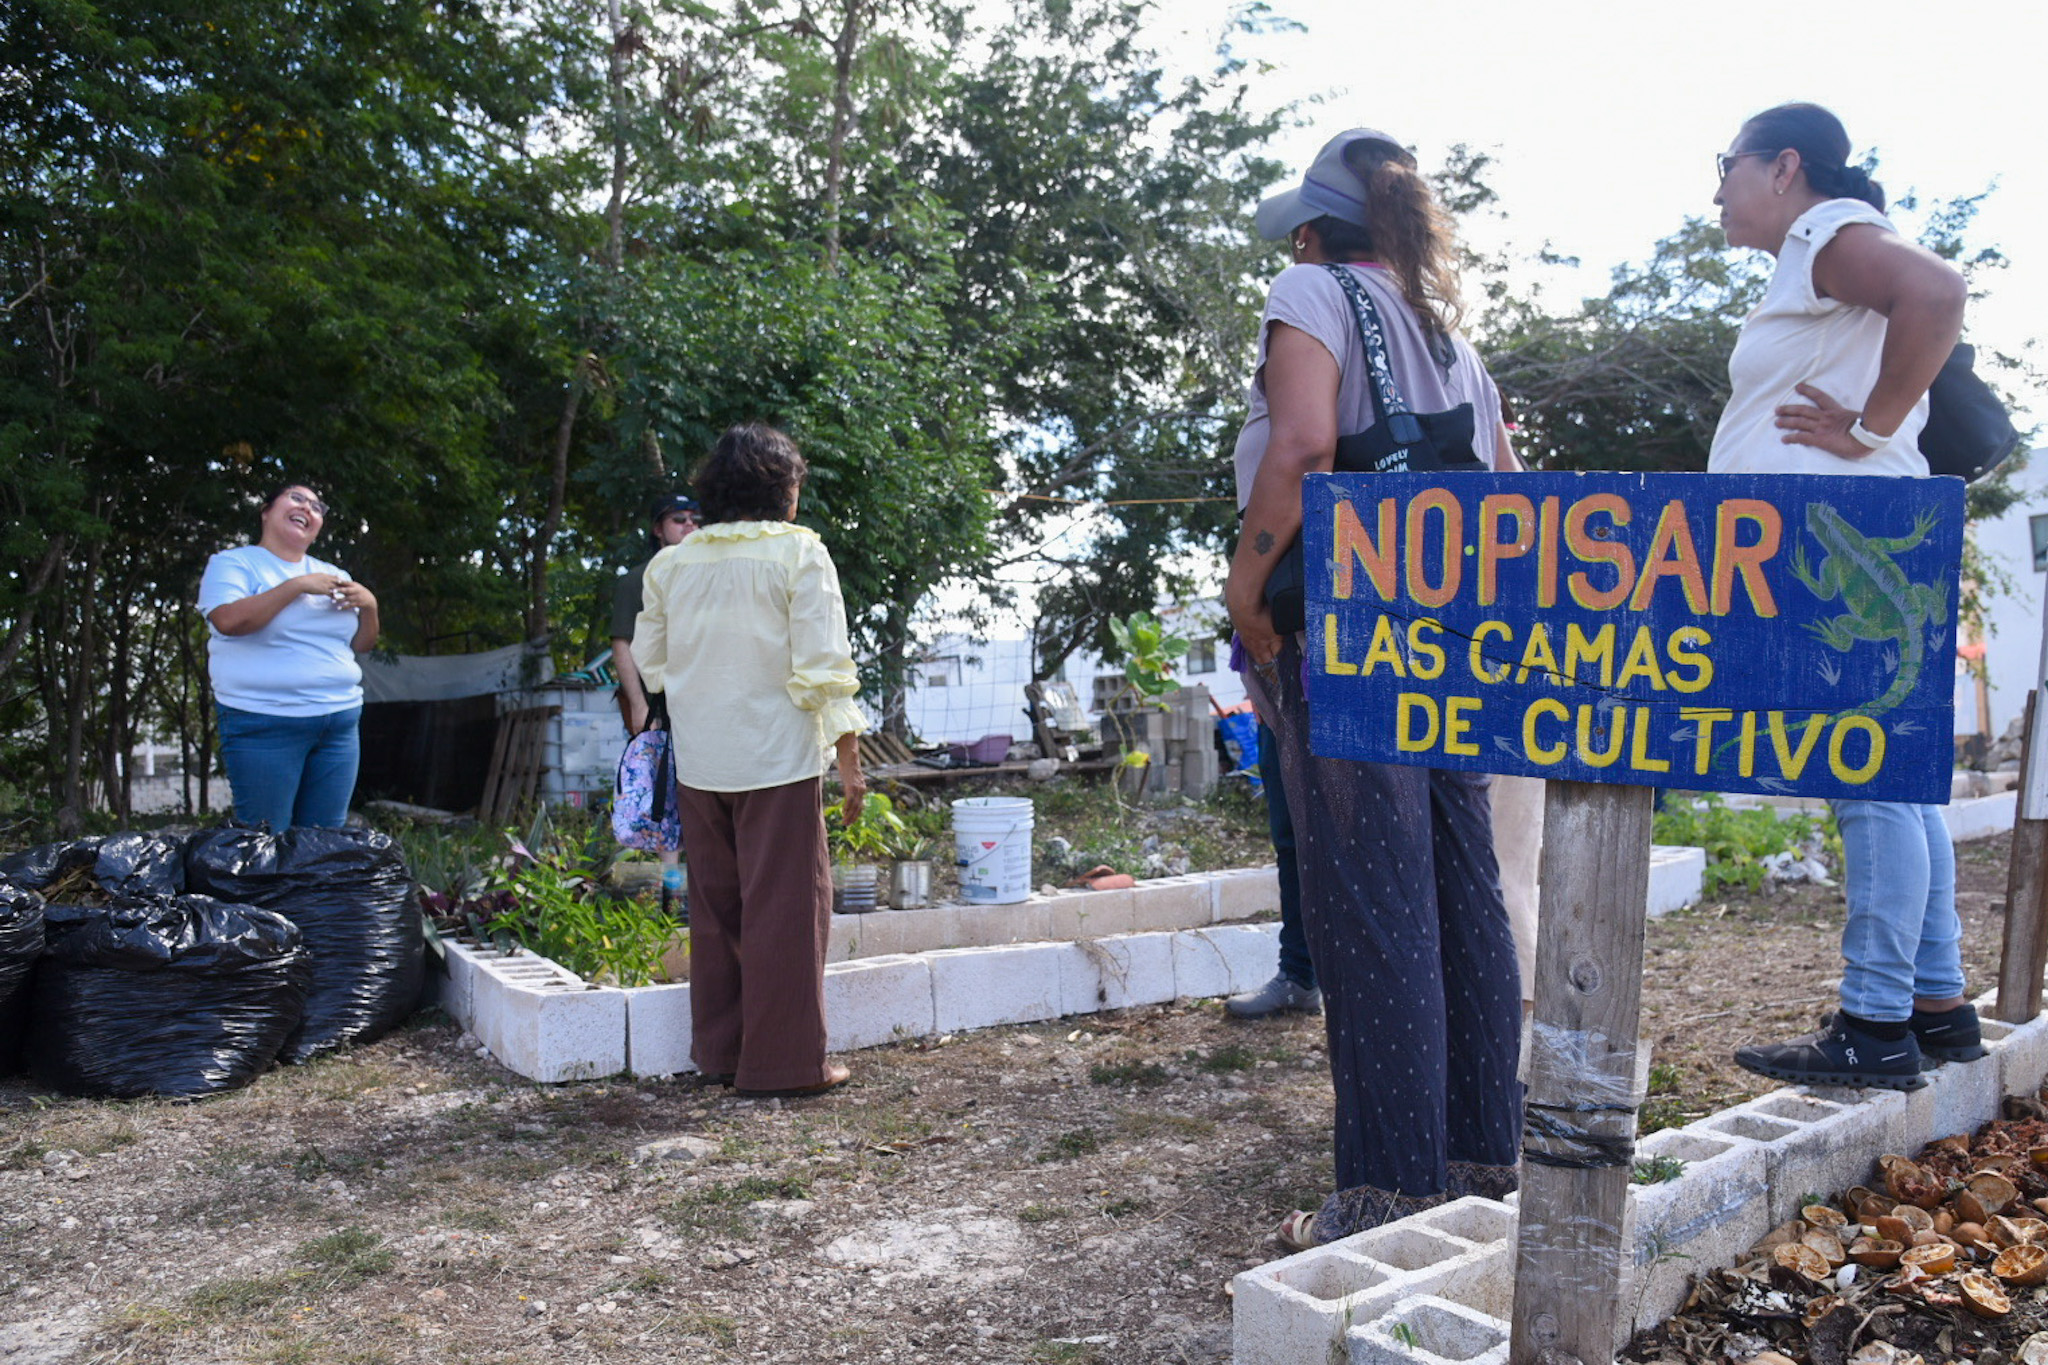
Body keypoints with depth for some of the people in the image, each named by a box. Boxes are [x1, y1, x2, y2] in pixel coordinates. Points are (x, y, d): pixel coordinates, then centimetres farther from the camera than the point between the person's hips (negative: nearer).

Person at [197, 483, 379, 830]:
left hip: (340, 721, 5)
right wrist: (297, 585, -15)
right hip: (264, 724, -5)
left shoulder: (334, 576, 17)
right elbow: (228, 620, -17)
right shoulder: (233, 563, 2)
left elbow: (361, 643, 17)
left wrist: (368, 605, -3)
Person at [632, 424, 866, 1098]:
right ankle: (784, 1061, 6)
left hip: (698, 761, 5)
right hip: (777, 758, -5)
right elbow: (823, 667, -11)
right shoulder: (797, 551, -7)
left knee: (715, 907, 14)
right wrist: (849, 757, -8)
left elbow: (650, 661, 14)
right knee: (785, 907, 1)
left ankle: (719, 1050, 22)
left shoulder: (671, 562, 7)